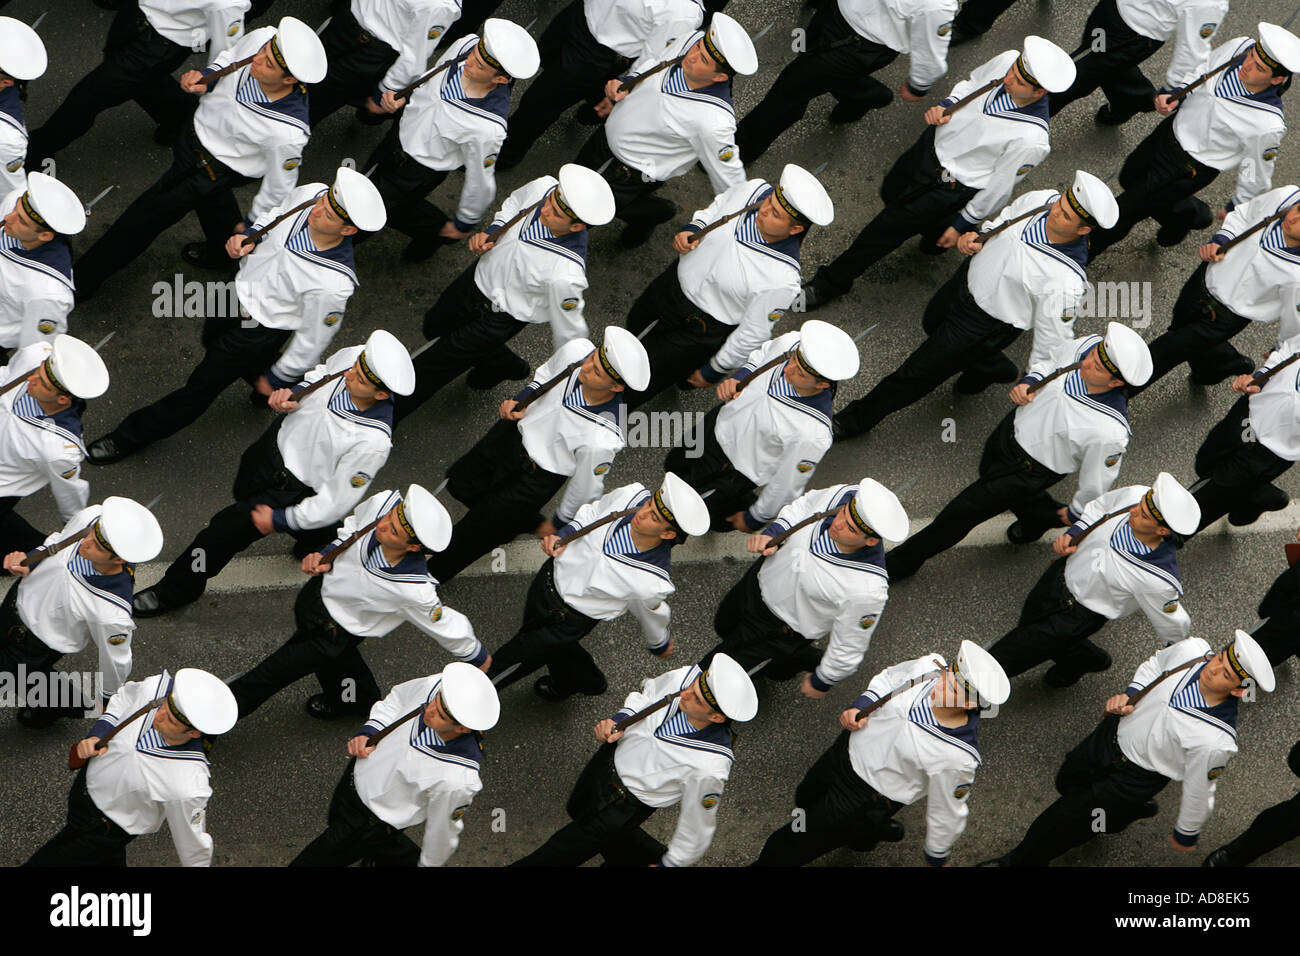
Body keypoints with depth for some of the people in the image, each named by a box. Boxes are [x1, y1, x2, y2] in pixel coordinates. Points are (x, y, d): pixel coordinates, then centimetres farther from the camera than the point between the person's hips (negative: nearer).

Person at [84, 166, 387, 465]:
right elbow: (276, 214, 2)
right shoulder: (312, 194, -25)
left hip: (257, 332, -7)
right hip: (241, 283, 7)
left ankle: (131, 436, 37)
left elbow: (312, 340, -23)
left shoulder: (333, 285, -42)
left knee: (200, 387, 14)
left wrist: (276, 379, -7)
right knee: (212, 340, 35)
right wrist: (246, 237, -17)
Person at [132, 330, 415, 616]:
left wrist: (279, 520, -16)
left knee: (227, 528, 4)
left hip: (293, 489, -7)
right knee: (244, 491, 34)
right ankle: (316, 537, 60)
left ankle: (176, 591, 32)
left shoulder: (372, 443, -42)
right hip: (278, 438, 7)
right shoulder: (351, 357, -25)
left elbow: (338, 499, -27)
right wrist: (292, 393, -17)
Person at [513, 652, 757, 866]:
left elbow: (697, 824, -23)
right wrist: (621, 719, -16)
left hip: (625, 803, -7)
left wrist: (667, 864, -8)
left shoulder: (709, 768, -41)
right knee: (576, 809, 34)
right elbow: (647, 694, 2)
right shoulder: (685, 676, -25)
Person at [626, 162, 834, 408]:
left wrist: (713, 372, -10)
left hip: (701, 329, -6)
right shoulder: (753, 190, -23)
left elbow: (752, 334, -23)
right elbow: (716, 208, 2)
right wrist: (691, 230, -16)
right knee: (635, 324, 33)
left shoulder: (781, 281, -38)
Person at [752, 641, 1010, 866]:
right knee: (804, 800, 35)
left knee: (785, 848, 7)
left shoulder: (957, 759, -37)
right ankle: (867, 833, 56)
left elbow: (946, 813, -19)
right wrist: (861, 705, -15)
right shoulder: (929, 668, -23)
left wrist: (935, 860, -4)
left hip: (869, 799, -6)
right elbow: (889, 679, 2)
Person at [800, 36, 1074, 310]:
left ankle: (831, 283, 31)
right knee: (890, 192, 28)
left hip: (949, 186, -7)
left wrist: (961, 226, -8)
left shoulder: (1031, 140, -37)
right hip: (933, 142, 7)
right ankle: (937, 229, 54)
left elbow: (998, 188, -21)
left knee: (887, 228, 8)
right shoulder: (1007, 61, -20)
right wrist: (946, 105, -15)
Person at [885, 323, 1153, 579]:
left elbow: (1096, 481, -20)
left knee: (962, 512, 7)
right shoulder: (1088, 345, -24)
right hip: (1014, 424, 6)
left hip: (1032, 469, -6)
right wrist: (1028, 381, -18)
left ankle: (905, 560, 32)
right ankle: (1039, 516, 59)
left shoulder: (1109, 432, -40)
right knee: (988, 473, 33)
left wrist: (1075, 514, -2)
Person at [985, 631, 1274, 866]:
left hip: (1135, 778, -6)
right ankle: (1131, 809, 56)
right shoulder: (1192, 651, -23)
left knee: (1053, 829, 7)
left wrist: (1186, 835, -2)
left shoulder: (1215, 741, -38)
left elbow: (1198, 792, -19)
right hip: (1114, 730, 6)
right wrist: (1129, 695, -12)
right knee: (1066, 782, 32)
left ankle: (1020, 862, 39)